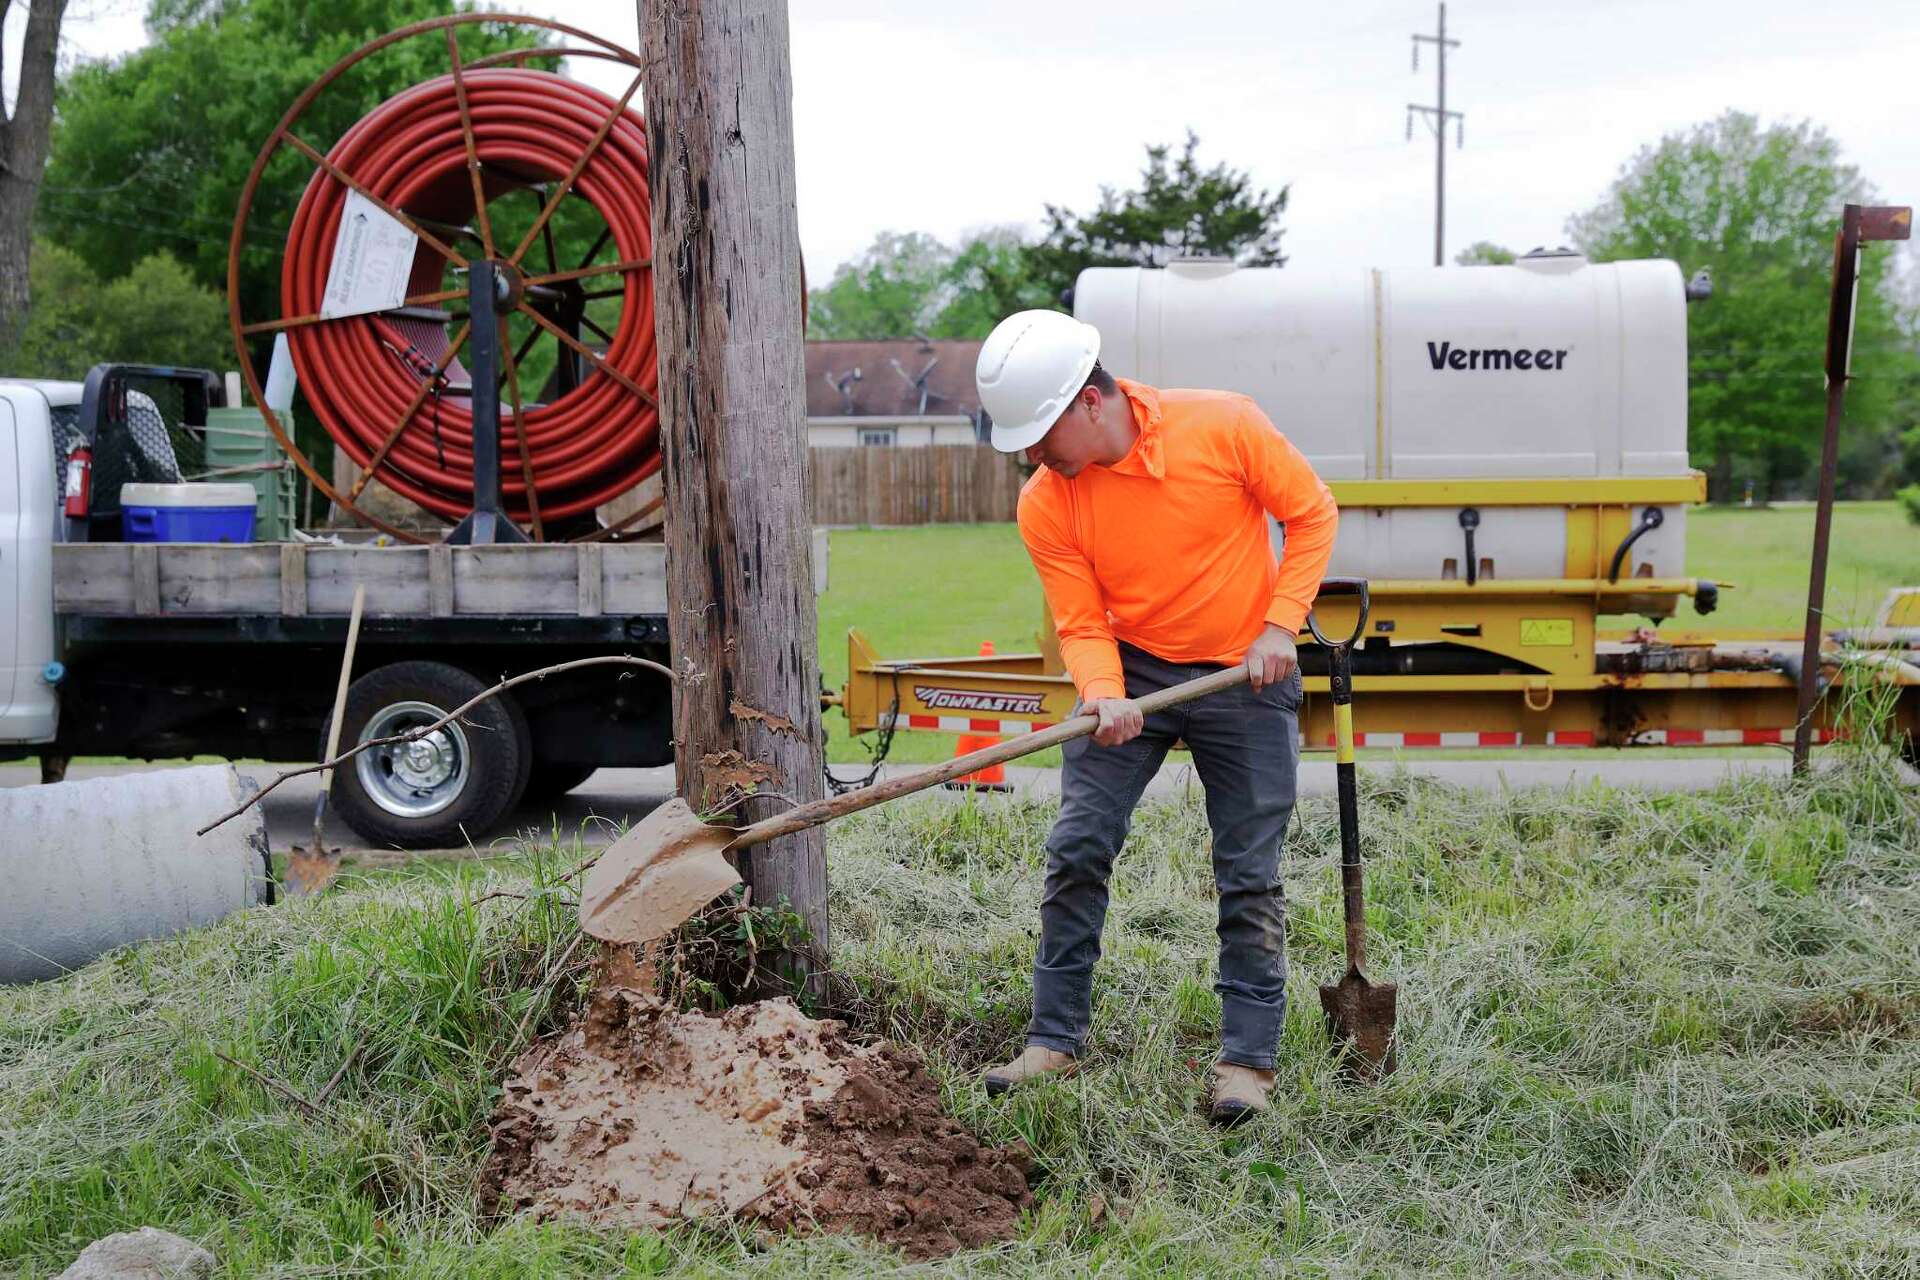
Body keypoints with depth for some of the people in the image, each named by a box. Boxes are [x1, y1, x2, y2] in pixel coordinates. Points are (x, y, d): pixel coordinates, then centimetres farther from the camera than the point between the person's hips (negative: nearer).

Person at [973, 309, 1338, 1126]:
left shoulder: (1223, 428, -19)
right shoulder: (1046, 506, -12)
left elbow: (1312, 512, -7)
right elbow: (1082, 624, -8)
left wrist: (1281, 624, -15)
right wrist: (1103, 696, -29)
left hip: (1244, 676, -2)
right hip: (1131, 669, 2)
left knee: (1249, 873, 0)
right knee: (1076, 848, -4)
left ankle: (1248, 1058, 9)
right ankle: (1056, 1039, 8)